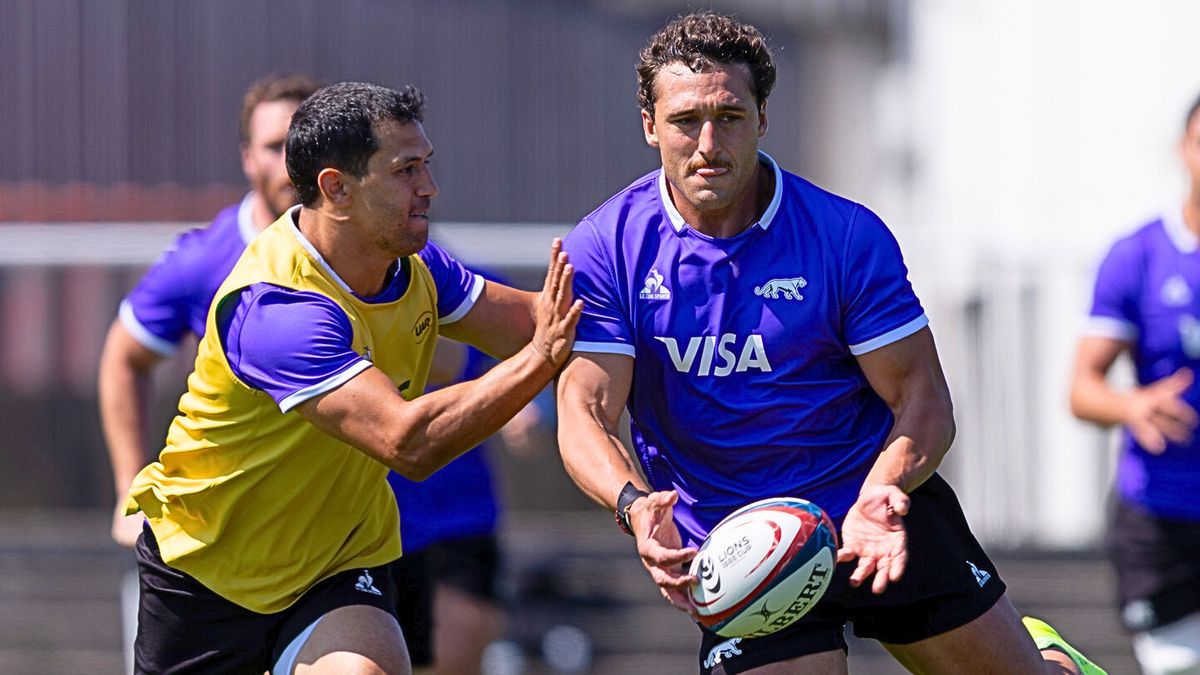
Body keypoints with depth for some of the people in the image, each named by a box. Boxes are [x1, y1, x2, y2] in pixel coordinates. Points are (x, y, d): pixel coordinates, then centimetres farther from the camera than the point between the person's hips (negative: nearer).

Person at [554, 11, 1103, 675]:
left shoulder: (847, 235, -11)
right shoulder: (602, 249, -9)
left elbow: (922, 399, -10)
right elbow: (583, 412, -14)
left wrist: (881, 496, -31)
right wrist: (635, 504, -35)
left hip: (878, 520, 1)